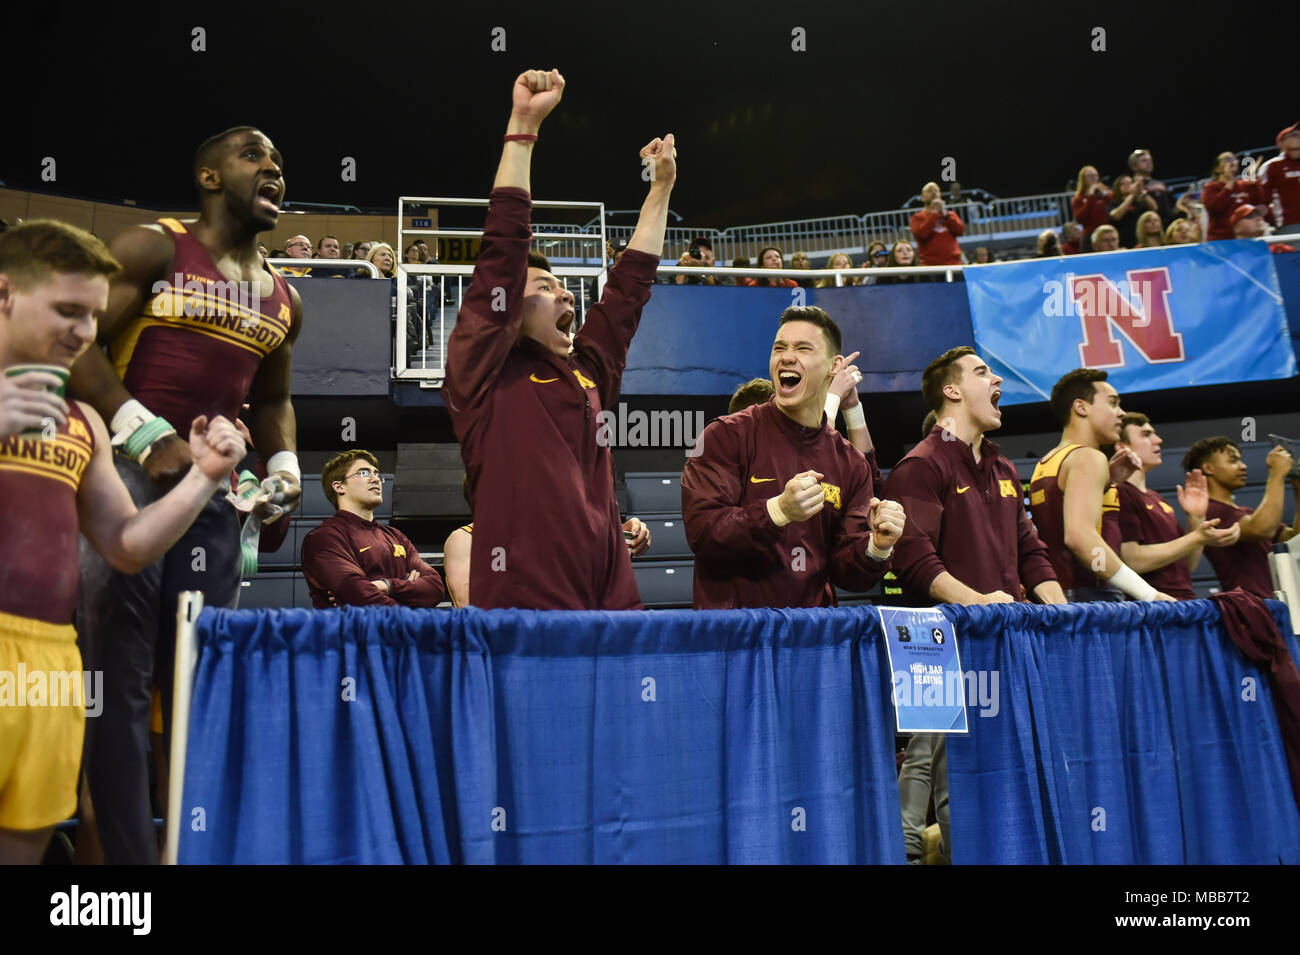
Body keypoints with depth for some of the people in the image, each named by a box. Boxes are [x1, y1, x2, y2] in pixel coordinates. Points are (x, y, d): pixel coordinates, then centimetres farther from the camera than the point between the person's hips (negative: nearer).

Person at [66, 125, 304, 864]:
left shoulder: (286, 302, 17)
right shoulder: (152, 249, -2)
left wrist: (284, 463, 9)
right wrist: (146, 434, -19)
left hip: (215, 485, 6)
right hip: (129, 470, -6)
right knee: (120, 673, -5)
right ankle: (128, 852, 4)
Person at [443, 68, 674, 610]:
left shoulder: (587, 371, 17)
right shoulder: (485, 373, 1)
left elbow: (629, 285, 24)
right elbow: (503, 253, -6)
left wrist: (661, 188, 28)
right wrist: (523, 125, -7)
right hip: (522, 602, -6)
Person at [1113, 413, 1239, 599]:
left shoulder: (1156, 499, 24)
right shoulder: (1120, 494, -5)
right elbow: (1131, 560, -16)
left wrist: (1196, 519, 10)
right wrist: (1197, 538, -13)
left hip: (1185, 603, 9)